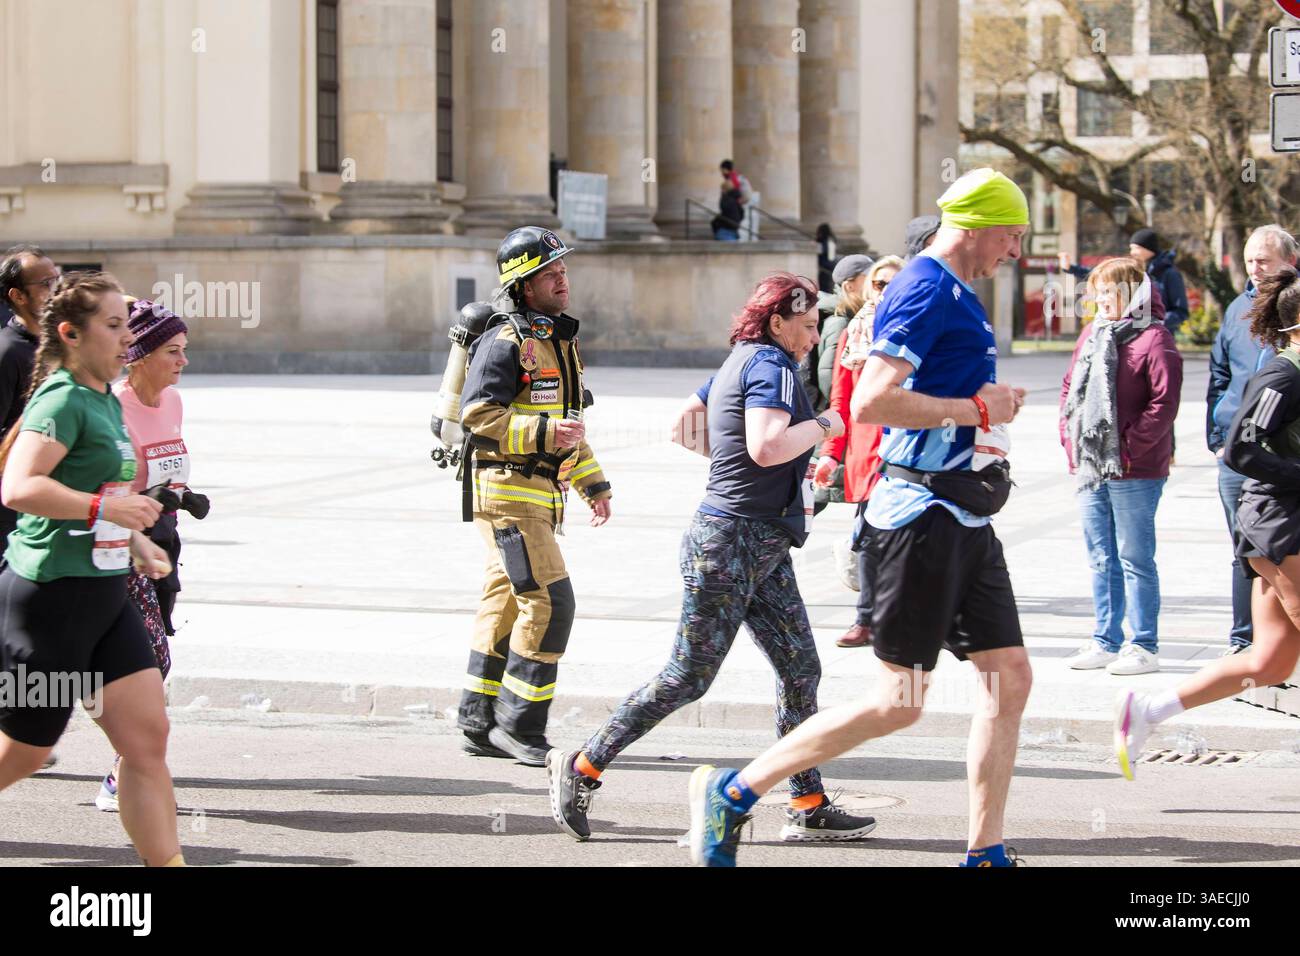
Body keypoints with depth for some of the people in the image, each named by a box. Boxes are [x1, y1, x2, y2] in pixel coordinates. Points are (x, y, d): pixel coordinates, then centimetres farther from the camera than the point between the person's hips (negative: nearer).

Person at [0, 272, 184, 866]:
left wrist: (133, 539, 21)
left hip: (104, 596, 9)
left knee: (148, 738, 1)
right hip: (49, 597, -9)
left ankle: (168, 865, 3)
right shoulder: (62, 400, -16)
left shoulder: (107, 401, 13)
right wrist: (107, 508, -28)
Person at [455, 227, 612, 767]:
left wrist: (593, 484, 23)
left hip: (540, 495, 10)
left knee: (506, 606, 12)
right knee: (549, 602, -14)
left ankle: (480, 723, 18)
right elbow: (478, 414, -20)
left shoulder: (558, 338, 18)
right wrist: (543, 435, -27)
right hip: (506, 490, -10)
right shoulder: (506, 342, -13)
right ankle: (518, 725, -8)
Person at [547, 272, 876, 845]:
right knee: (689, 677, -5)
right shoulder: (770, 364, -13)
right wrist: (822, 428, -12)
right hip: (733, 541, -10)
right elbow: (767, 447, -28)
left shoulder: (740, 363, 17)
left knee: (801, 671, 5)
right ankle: (581, 768, 4)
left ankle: (809, 808, 5)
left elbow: (685, 428, 26)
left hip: (764, 550, 10)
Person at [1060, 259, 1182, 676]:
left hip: (1134, 471, -7)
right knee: (1101, 559, 13)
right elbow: (1070, 387, 19)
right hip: (1090, 468, 7)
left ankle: (1144, 647, 4)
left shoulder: (1154, 340, -9)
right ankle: (1106, 642, 20)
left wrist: (1131, 447, -17)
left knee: (1135, 558, -2)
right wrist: (1069, 437, 7)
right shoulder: (1092, 335, 14)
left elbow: (1163, 403, -16)